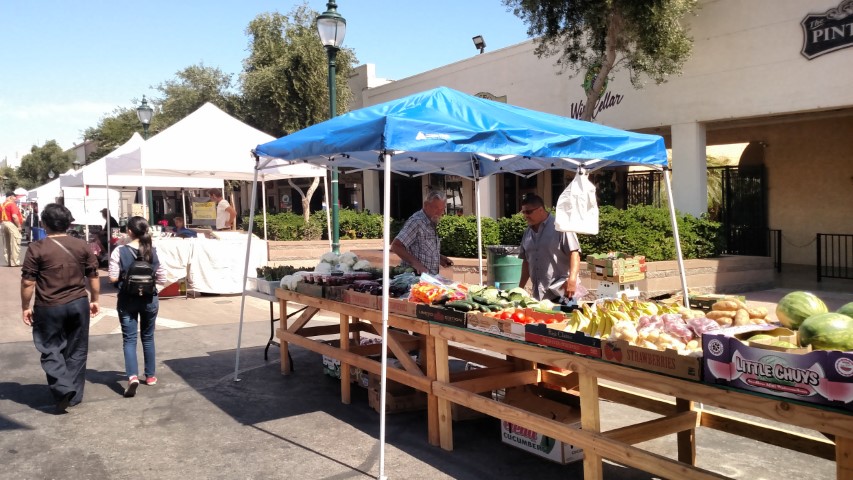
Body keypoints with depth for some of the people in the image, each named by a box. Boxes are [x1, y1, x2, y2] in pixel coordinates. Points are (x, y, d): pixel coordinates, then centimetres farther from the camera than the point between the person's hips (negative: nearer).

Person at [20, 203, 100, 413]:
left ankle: (62, 389, -7)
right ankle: (74, 395, 19)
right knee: (76, 351, 12)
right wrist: (94, 300, 18)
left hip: (49, 308, -3)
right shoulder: (82, 246, 1)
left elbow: (28, 281, -8)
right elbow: (93, 276, 6)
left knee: (51, 350, 9)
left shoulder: (37, 248, -9)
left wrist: (25, 307, 3)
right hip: (79, 304, 3)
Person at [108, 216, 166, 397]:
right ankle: (150, 376, 26)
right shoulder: (154, 251, -5)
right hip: (149, 300, 2)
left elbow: (113, 278, -11)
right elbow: (162, 279, -2)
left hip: (127, 301, -2)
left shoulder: (119, 251, -11)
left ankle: (132, 376, -15)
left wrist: (125, 277, 9)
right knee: (148, 337, 17)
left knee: (129, 339, 3)